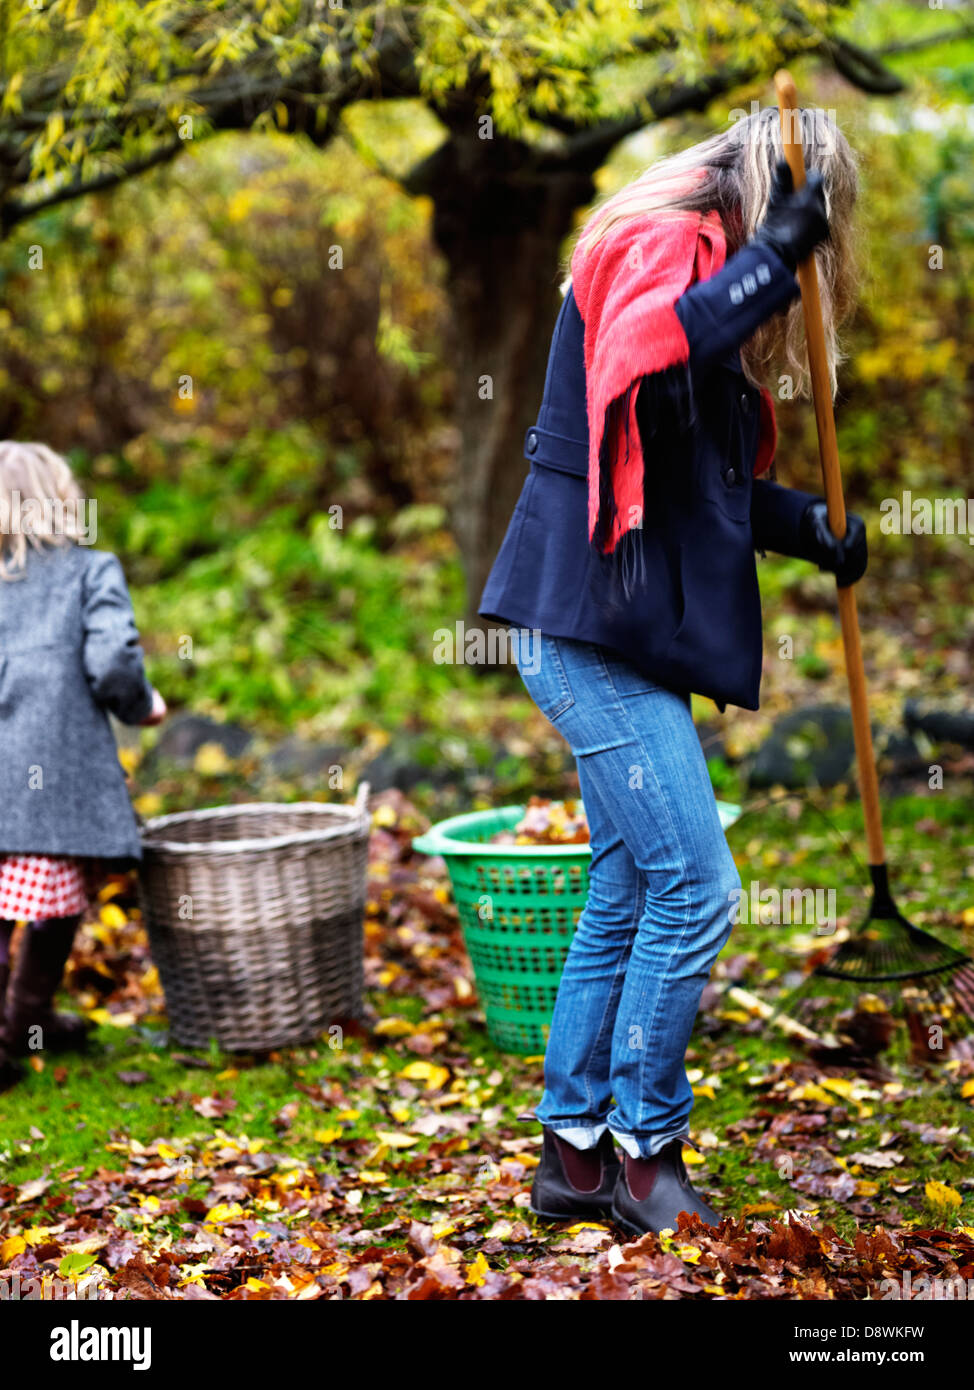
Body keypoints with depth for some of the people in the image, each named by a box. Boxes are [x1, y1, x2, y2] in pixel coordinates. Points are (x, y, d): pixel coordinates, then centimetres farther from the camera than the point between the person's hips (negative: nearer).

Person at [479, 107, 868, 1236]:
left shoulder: (706, 258, 21)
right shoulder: (661, 241, -9)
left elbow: (712, 476, 21)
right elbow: (638, 364, -34)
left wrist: (807, 523, 4)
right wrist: (769, 261, -31)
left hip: (610, 634, 11)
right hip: (587, 622, -10)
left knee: (629, 891, 14)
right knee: (694, 890, -7)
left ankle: (575, 1150, 23)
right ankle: (644, 1152, 7)